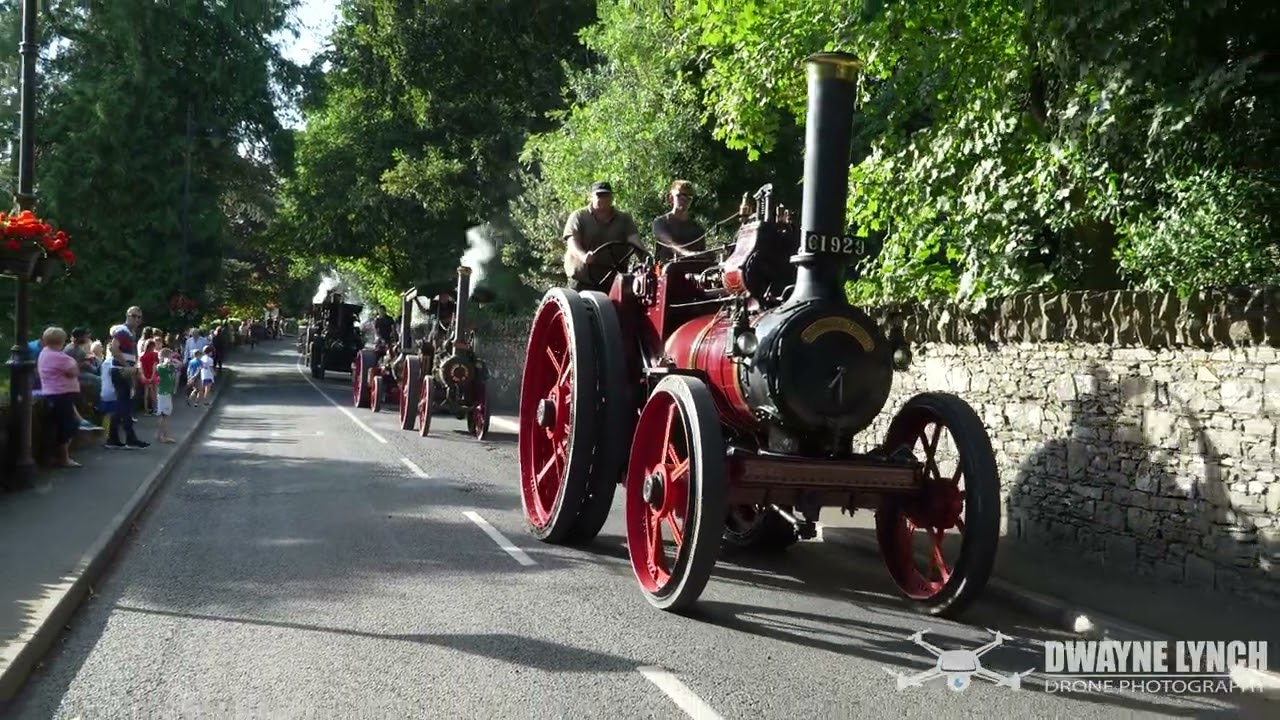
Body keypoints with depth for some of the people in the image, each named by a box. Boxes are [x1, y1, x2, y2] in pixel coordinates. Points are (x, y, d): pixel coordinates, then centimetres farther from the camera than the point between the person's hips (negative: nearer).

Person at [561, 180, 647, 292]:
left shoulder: (624, 219, 12)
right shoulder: (578, 216, 4)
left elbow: (634, 240, -4)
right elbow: (572, 242, -10)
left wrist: (645, 255, -27)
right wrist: (583, 256, -32)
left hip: (613, 282, 2)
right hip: (582, 281, -2)